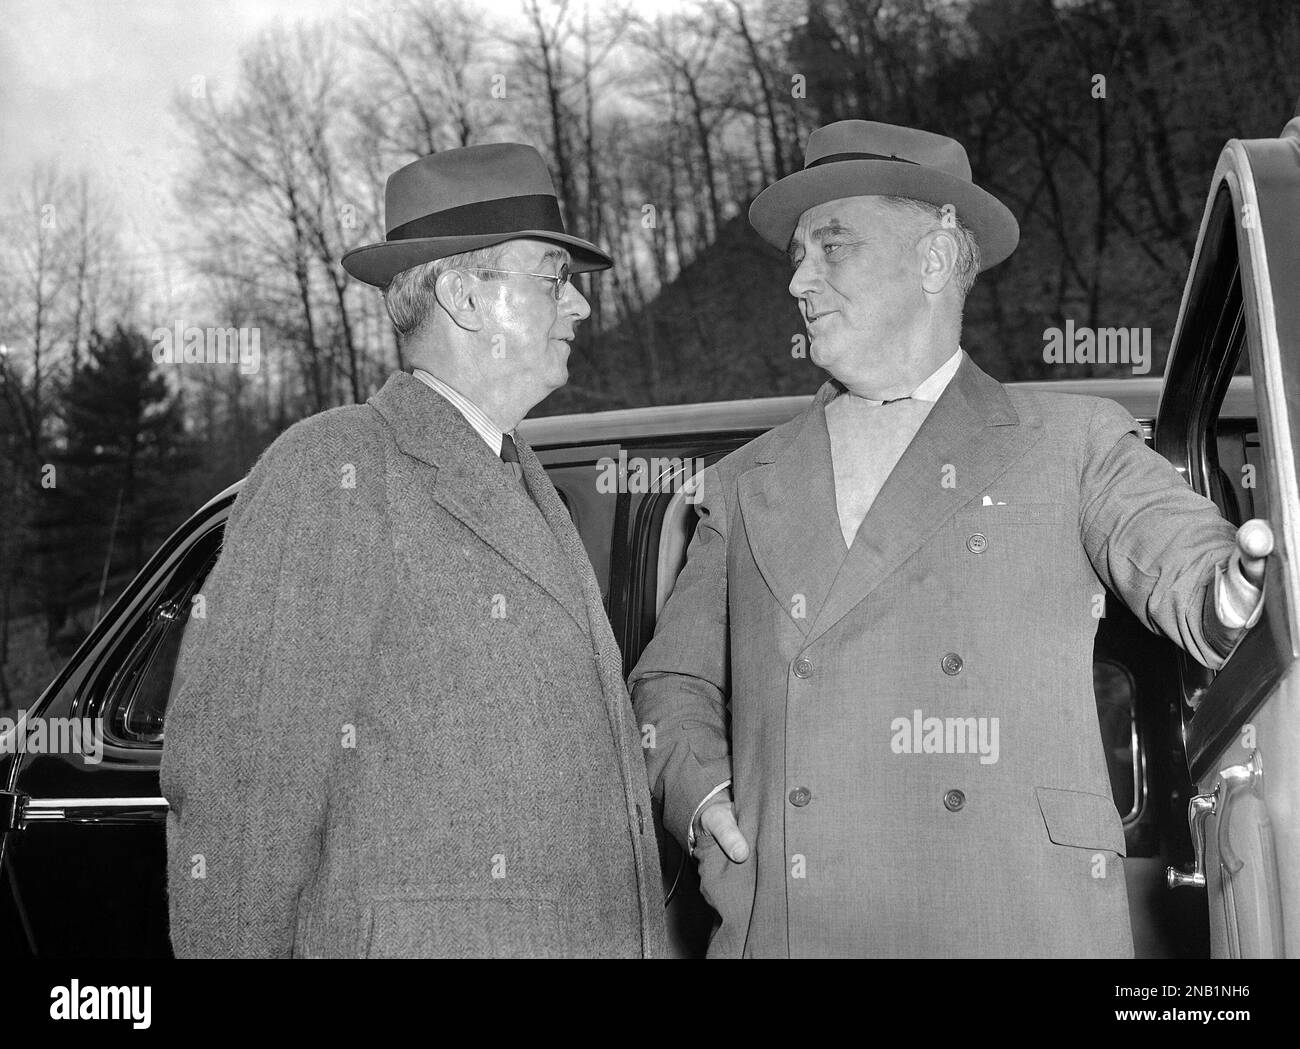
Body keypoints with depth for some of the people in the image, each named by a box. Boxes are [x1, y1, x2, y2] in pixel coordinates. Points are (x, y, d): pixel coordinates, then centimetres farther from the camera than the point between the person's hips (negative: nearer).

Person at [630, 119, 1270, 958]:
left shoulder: (1072, 448, 9)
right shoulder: (743, 487, 18)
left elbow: (1186, 561, -6)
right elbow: (672, 679, 22)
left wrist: (1235, 593, -29)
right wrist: (697, 789, 3)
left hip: (1015, 922, -2)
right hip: (778, 927, 2)